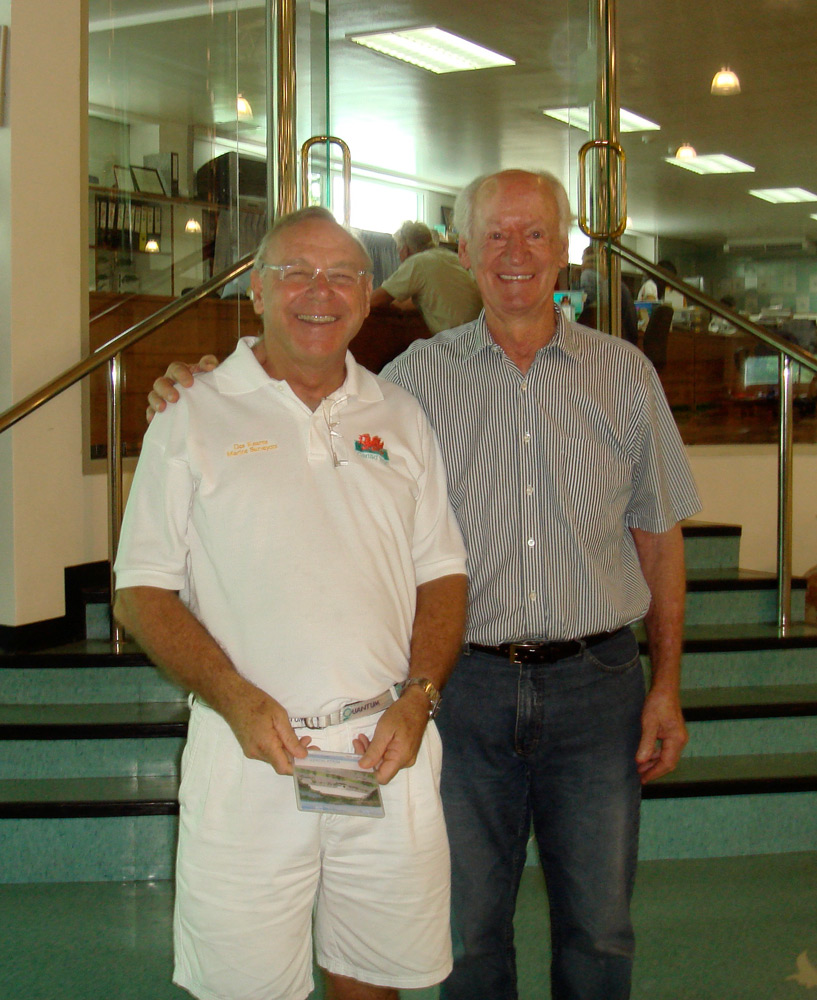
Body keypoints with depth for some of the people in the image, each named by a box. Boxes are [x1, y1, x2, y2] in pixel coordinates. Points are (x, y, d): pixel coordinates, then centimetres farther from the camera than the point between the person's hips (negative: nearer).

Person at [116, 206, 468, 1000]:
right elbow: (142, 591, -1)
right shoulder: (193, 421, 1)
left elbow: (442, 576, 12)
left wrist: (416, 698, -4)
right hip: (247, 755, -2)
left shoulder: (399, 418, 11)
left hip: (389, 752, 3)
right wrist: (235, 698, -14)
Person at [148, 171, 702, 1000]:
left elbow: (659, 536, 7)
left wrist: (667, 685, 5)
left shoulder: (625, 373, 3)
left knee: (599, 930, 10)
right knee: (470, 930, 11)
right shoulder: (418, 375, 1)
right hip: (467, 684, 0)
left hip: (597, 683, 1)